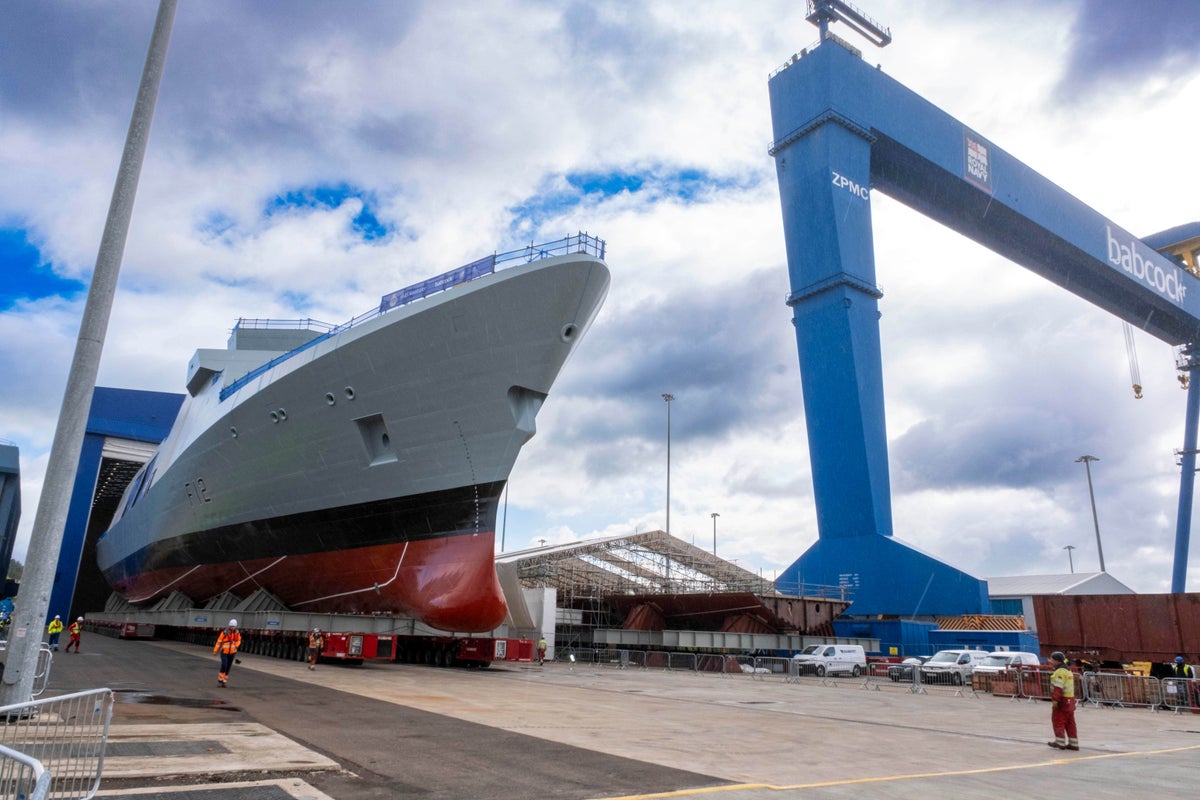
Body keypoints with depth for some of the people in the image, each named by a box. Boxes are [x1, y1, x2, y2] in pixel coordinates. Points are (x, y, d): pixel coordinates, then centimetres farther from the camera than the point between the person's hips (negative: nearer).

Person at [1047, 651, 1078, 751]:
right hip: (1070, 700, 10)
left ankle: (1060, 742, 1)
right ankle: (1073, 743, 14)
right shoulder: (1068, 671, 18)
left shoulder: (1060, 672, -15)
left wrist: (1055, 700, -24)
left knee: (1058, 721, -2)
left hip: (1062, 700, -10)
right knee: (1070, 723, 12)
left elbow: (1058, 687, -23)